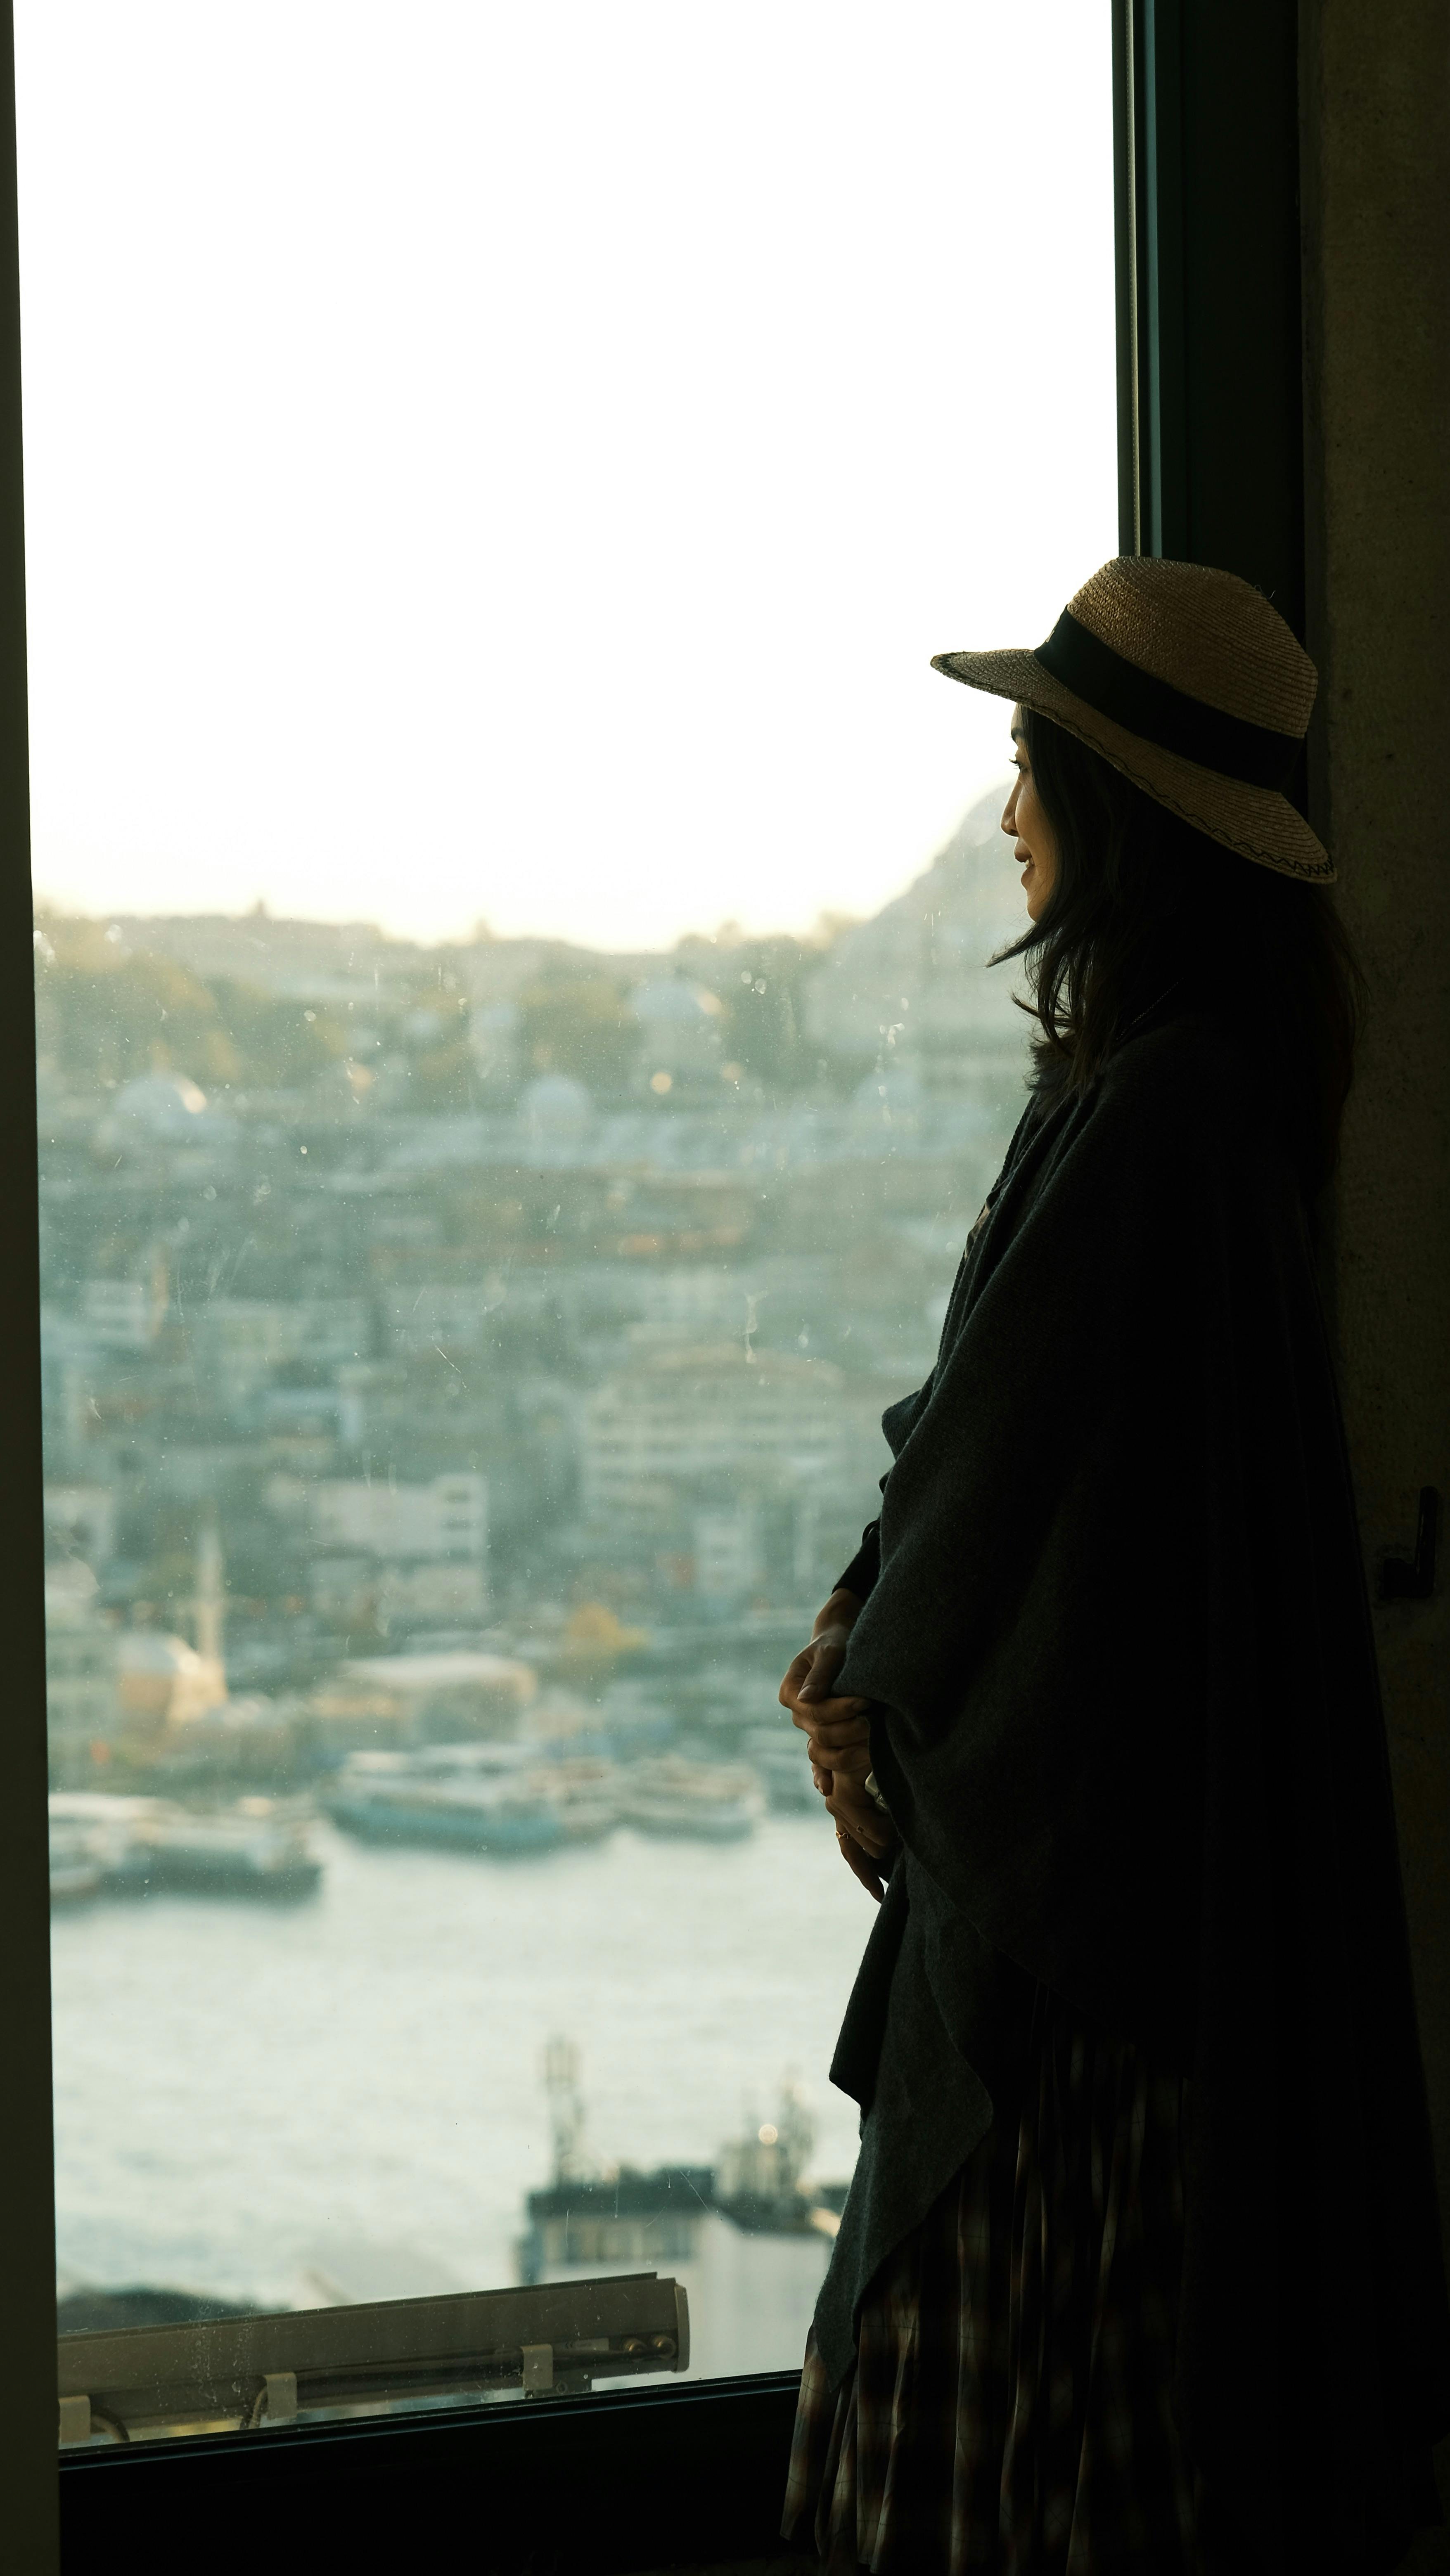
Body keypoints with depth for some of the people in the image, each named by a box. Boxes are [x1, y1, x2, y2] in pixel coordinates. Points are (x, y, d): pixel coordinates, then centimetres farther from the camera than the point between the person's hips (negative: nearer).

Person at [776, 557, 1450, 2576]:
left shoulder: (1154, 1114, -23)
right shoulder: (1208, 1073, 9)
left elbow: (1013, 1439, -19)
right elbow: (988, 1409, 14)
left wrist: (879, 1684, -3)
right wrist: (878, 1626, 4)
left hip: (1099, 1799, -10)